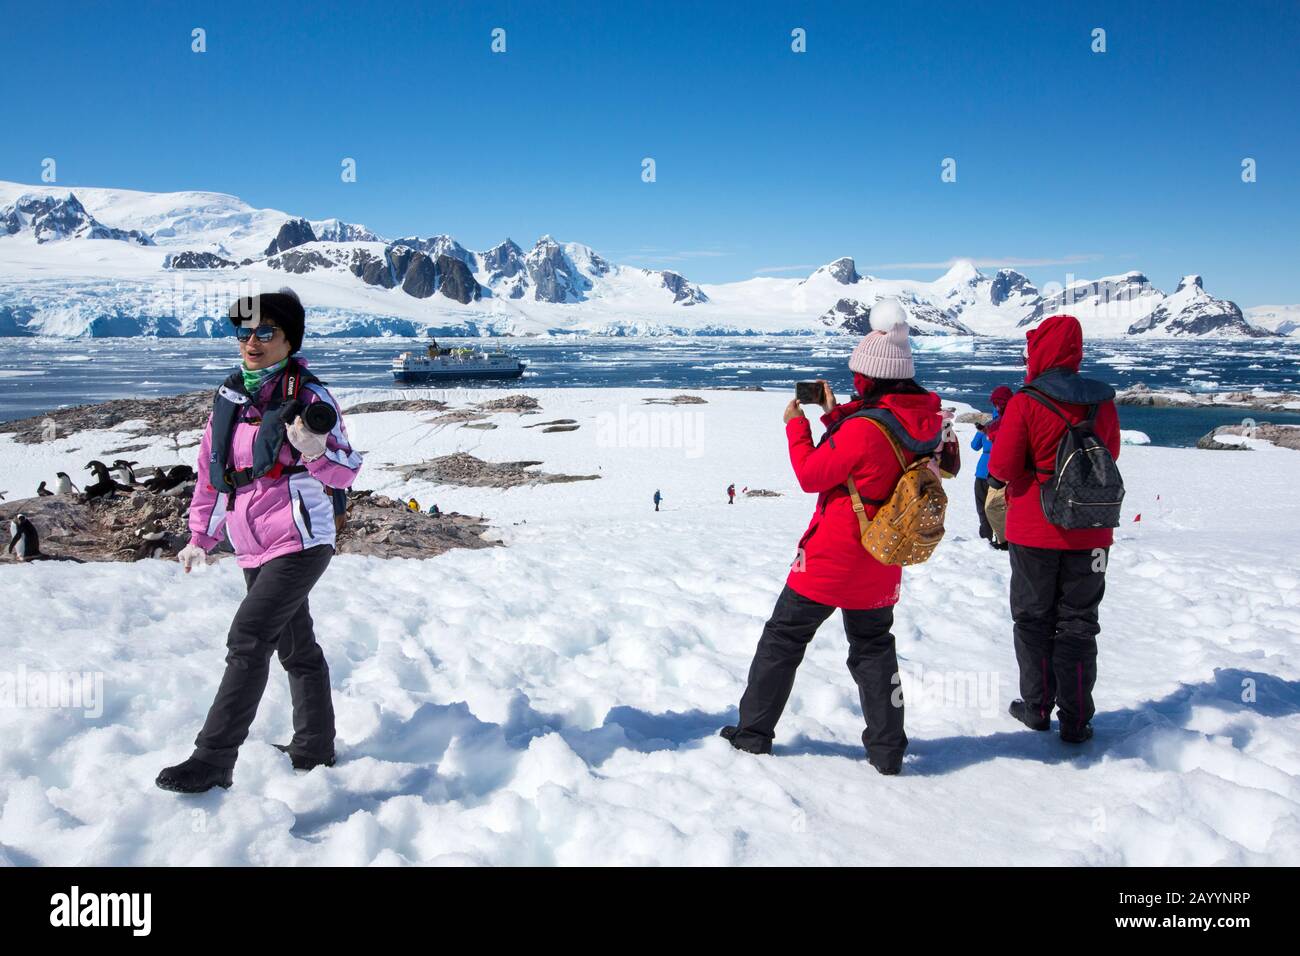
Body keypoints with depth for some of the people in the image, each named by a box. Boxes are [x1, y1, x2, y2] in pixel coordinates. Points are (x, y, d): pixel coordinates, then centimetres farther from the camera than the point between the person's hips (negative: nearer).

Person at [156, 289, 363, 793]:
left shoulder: (309, 397, -9)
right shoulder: (228, 398, 10)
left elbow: (348, 469, -10)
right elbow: (211, 470, 17)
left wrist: (314, 451, -31)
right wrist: (201, 537, 18)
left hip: (301, 543, -7)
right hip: (253, 550, 7)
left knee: (247, 640, -13)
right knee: (295, 645, 16)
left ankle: (213, 759, -7)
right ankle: (315, 746, 29)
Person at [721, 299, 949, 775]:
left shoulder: (865, 427, -24)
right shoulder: (923, 420, -1)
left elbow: (811, 475, -15)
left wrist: (797, 425, -3)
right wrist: (835, 415, 7)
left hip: (832, 556, -7)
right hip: (881, 561, 7)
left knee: (783, 637, 8)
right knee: (873, 646, 19)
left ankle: (753, 732, 17)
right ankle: (887, 748, 18)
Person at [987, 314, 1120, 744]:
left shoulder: (1026, 403, -14)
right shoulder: (1102, 402, 0)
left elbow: (1002, 469, -14)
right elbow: (1109, 458, 12)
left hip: (1035, 532, -3)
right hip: (1089, 534, 3)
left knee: (1034, 618, 12)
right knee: (1078, 621, 11)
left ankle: (1037, 708, 19)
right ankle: (1076, 721, 12)